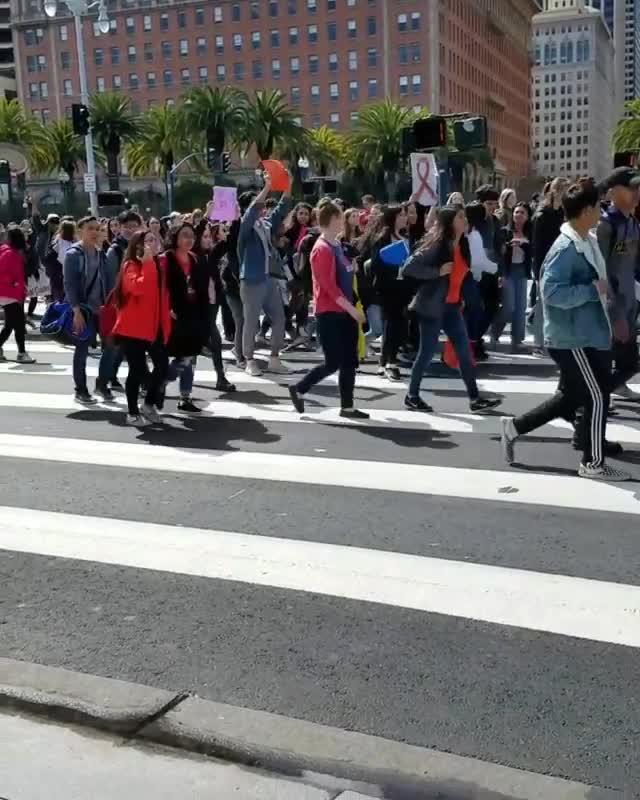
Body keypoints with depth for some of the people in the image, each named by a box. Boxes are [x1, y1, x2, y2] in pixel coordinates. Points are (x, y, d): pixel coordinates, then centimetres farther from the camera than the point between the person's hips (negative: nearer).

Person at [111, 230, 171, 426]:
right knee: (138, 369, -3)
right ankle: (132, 413, 12)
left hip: (155, 326, 7)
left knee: (163, 366, 4)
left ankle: (149, 404, 25)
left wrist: (167, 312, 13)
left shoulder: (159, 264, 10)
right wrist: (147, 262, -27)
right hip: (133, 328, -7)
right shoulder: (131, 266, -11)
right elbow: (138, 288, -30)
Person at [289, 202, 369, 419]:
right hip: (330, 313, -9)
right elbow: (329, 286, -21)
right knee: (333, 362, -5)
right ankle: (298, 390, 13)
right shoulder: (322, 249, -16)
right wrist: (352, 309, -20)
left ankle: (347, 407, 14)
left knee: (349, 361, 8)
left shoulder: (336, 245, 12)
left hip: (344, 311, 9)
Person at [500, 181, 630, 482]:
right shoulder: (566, 249, -20)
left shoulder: (588, 241, 9)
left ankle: (514, 427, 26)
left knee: (571, 397, 16)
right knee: (598, 396, -1)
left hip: (586, 335, 9)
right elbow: (552, 292, -27)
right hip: (573, 338, -9)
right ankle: (593, 463, 13)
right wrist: (594, 290, -21)